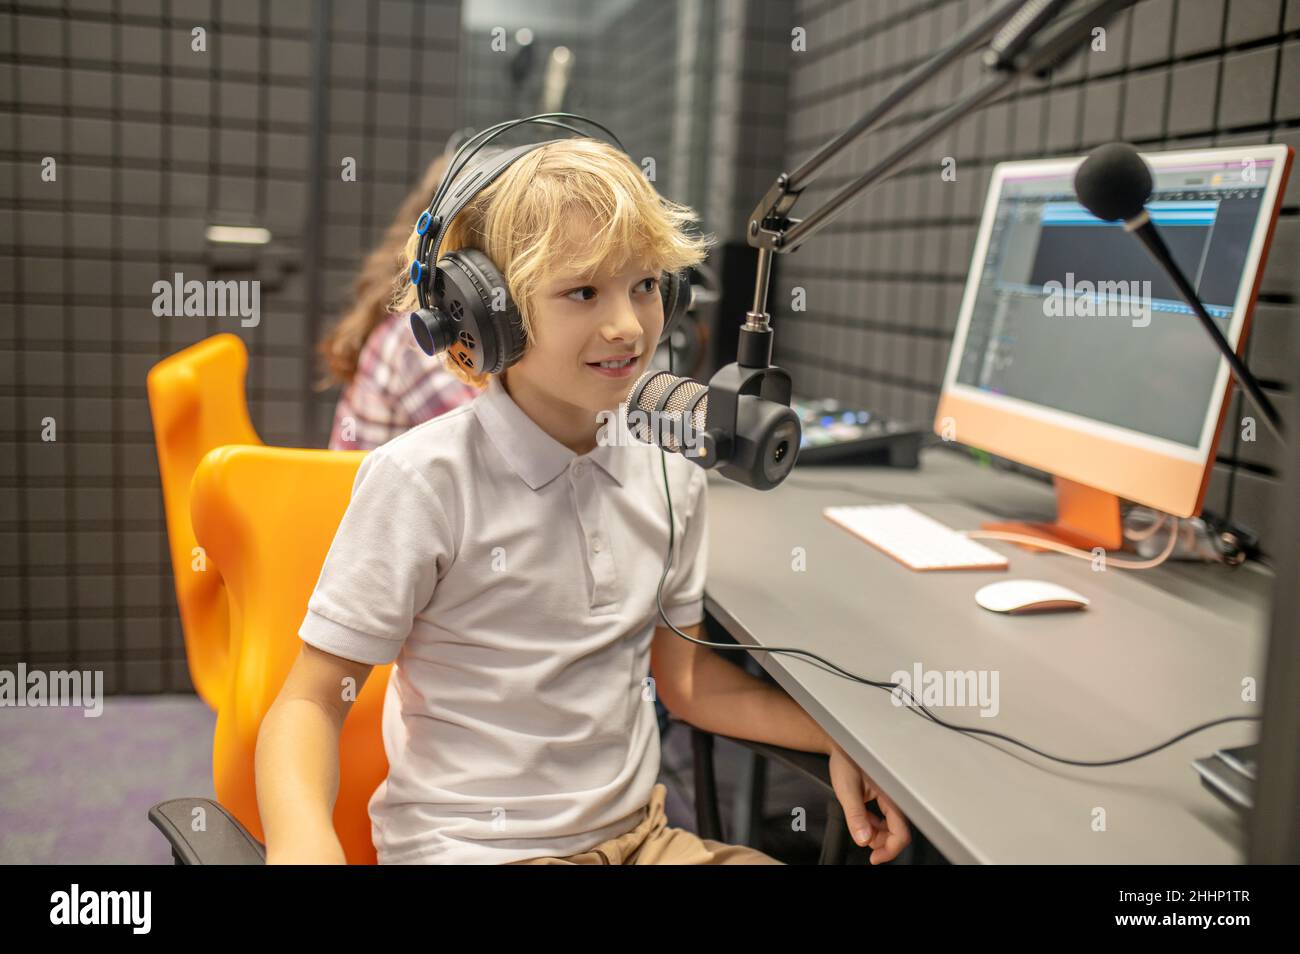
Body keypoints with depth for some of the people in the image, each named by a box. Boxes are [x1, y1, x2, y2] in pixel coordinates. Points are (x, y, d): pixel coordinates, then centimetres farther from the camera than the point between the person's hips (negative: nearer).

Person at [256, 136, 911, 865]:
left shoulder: (670, 479, 2)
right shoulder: (423, 480, -15)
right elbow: (314, 699, -12)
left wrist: (842, 738, 4)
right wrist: (302, 841, -31)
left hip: (638, 831, 5)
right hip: (466, 846, -5)